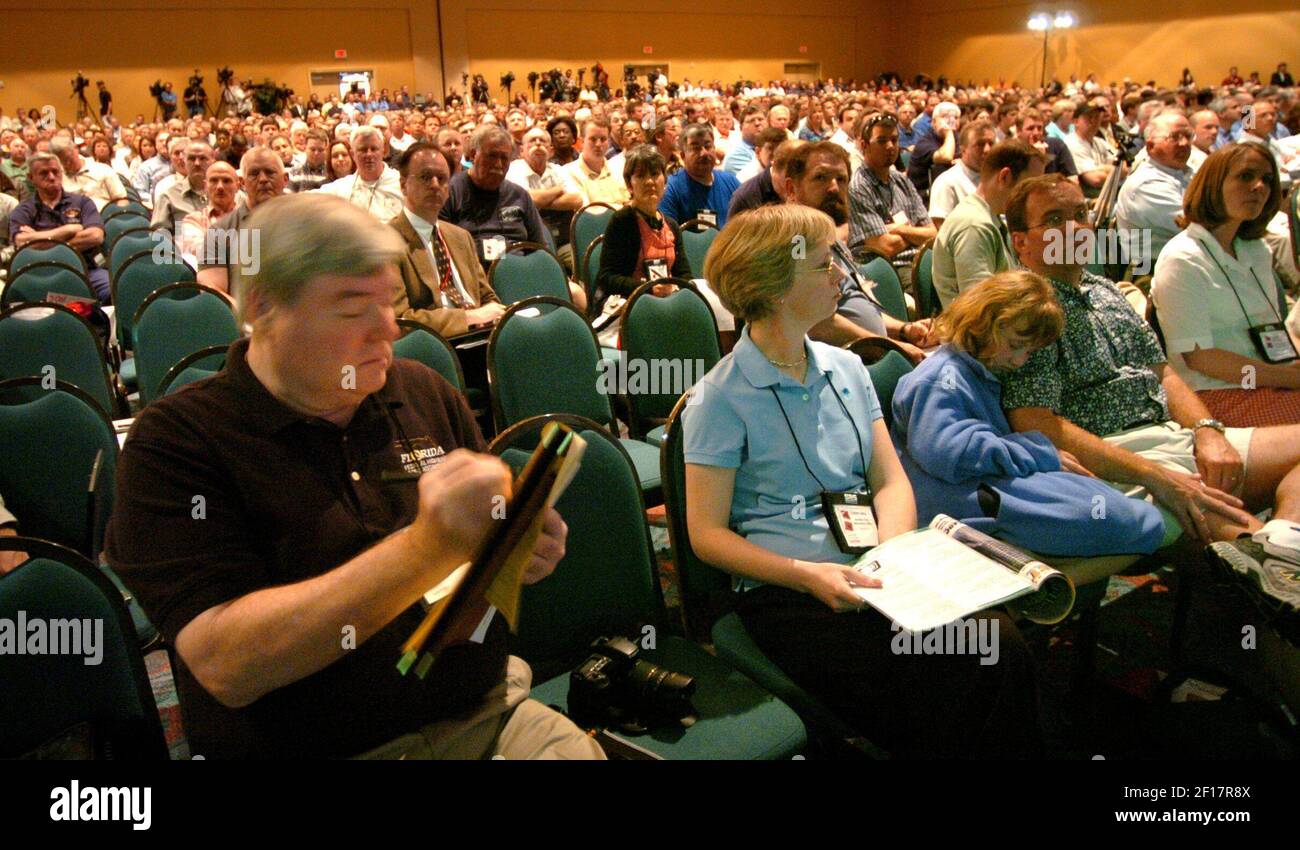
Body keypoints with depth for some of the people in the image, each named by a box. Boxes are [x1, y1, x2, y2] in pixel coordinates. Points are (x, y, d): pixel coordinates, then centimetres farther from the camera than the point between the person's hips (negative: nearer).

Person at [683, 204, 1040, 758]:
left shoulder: (846, 369, 14)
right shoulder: (720, 399, -6)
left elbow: (890, 481, 11)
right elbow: (708, 534, -6)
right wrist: (807, 574, -18)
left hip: (872, 576, 6)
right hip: (785, 592, -5)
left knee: (1002, 646, -20)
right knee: (934, 680, -27)